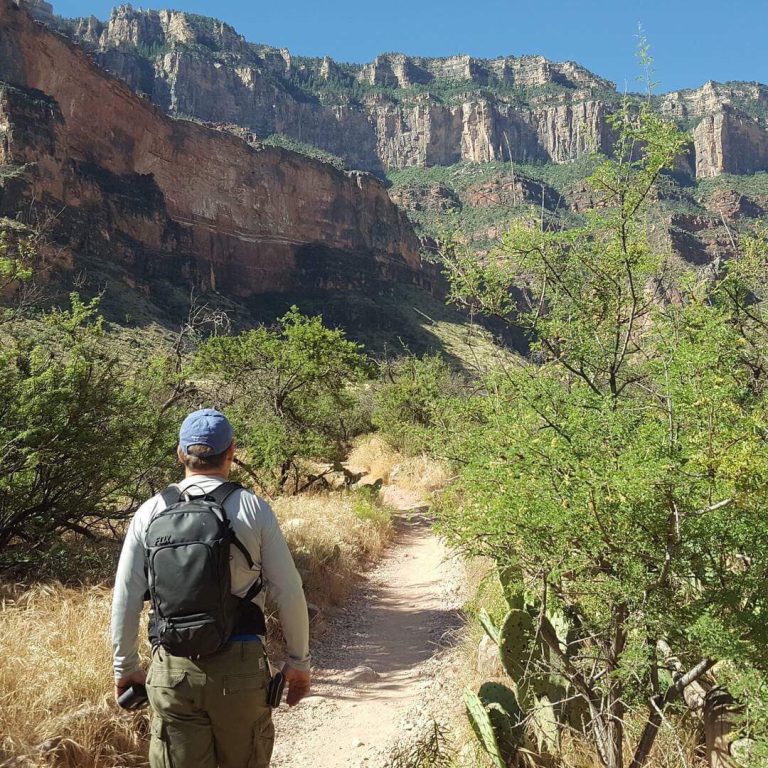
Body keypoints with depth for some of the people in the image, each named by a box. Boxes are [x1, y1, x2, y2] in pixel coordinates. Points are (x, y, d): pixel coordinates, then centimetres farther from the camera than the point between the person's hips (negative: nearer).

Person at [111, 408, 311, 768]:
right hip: (241, 664, -1)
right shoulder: (253, 508, -5)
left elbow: (125, 599, 3)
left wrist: (124, 667, 17)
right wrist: (298, 661, 7)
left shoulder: (150, 513, 0)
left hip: (172, 669, 1)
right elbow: (288, 592, -4)